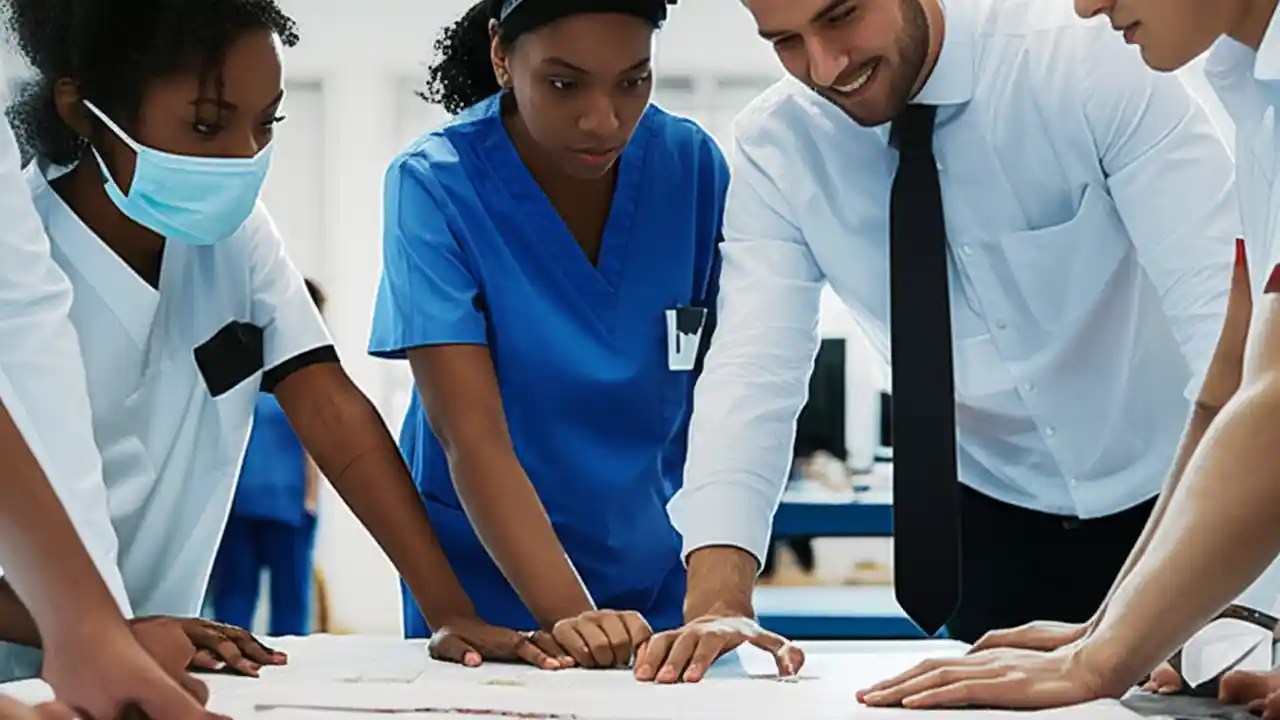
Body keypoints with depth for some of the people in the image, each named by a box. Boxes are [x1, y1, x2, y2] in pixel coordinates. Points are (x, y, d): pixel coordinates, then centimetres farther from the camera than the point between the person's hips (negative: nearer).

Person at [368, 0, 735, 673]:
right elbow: (471, 436, -23)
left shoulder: (693, 166, -9)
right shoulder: (435, 184, -18)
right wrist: (569, 614, -34)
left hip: (658, 582, 3)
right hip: (488, 586, -2)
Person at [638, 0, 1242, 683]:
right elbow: (753, 367, -20)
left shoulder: (1087, 58, -22)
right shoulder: (774, 147, -12)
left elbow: (1218, 300, -30)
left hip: (1174, 501, -2)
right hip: (1000, 524, 3)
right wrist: (719, 600, -36)